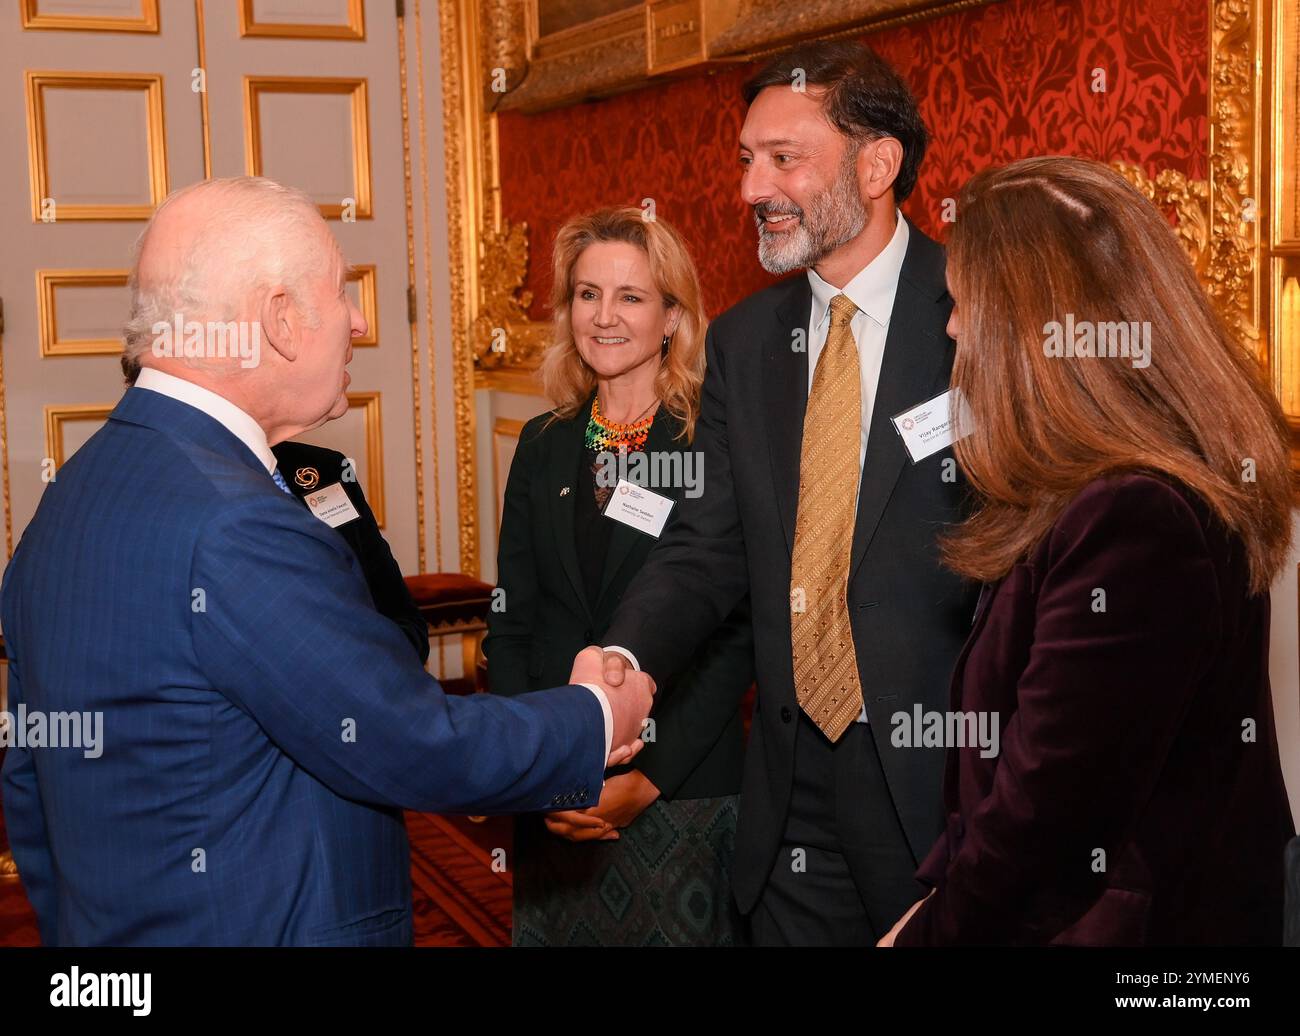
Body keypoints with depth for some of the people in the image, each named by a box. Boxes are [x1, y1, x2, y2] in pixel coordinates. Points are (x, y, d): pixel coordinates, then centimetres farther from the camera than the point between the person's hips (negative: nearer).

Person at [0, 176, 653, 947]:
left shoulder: (71, 493, 3)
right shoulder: (236, 528, -25)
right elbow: (417, 751, -20)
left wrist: (76, 926, 21)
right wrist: (594, 723, -4)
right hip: (266, 926, -9)